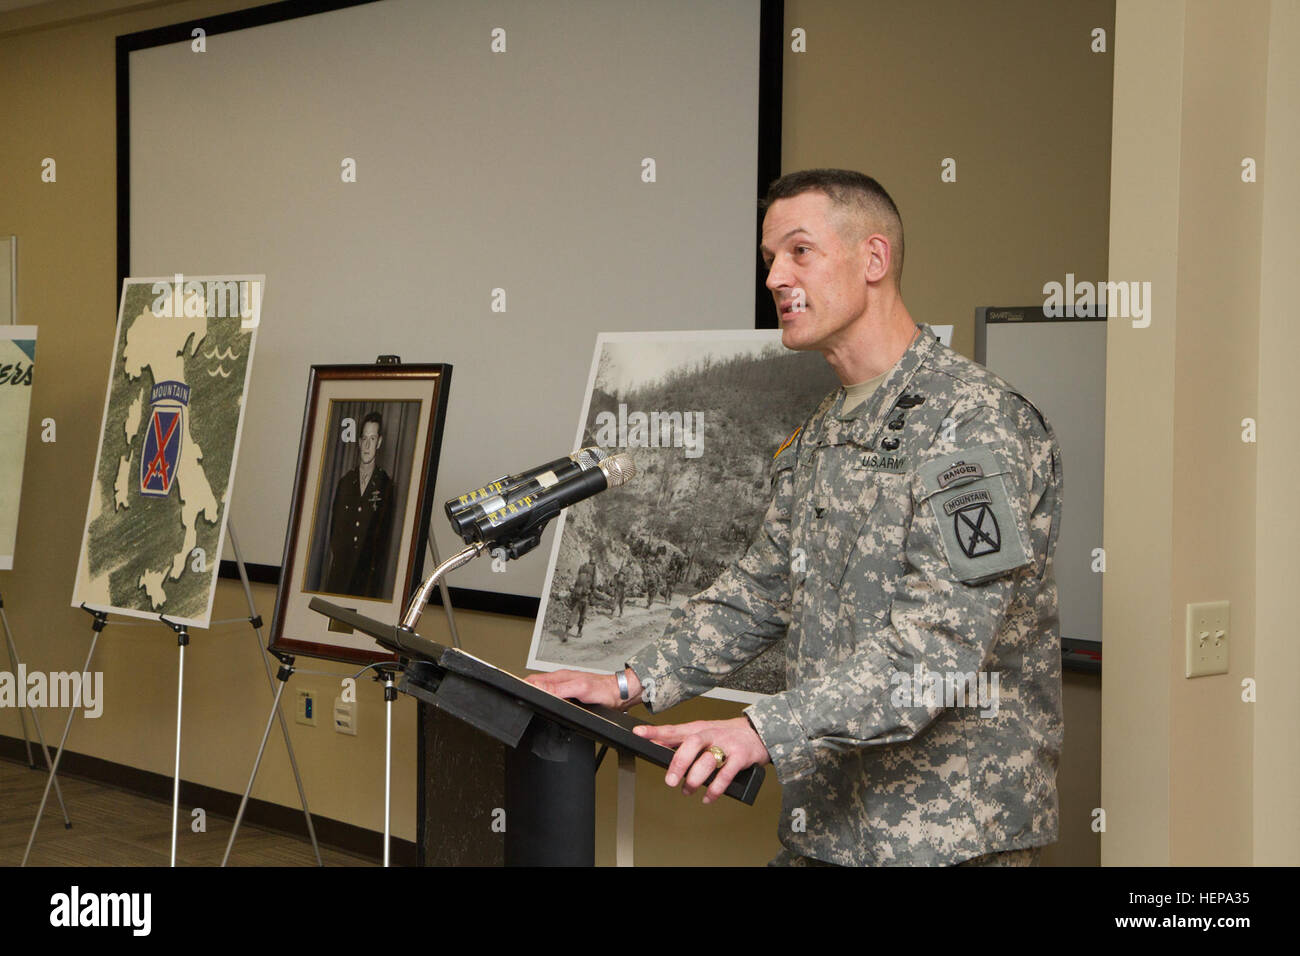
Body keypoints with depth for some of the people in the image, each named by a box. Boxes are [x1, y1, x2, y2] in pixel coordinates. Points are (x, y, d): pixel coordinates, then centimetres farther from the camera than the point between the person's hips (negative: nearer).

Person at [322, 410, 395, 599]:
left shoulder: (386, 486, 0)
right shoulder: (344, 482, 14)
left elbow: (386, 538, -1)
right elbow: (333, 530, 15)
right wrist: (330, 567, 7)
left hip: (368, 576, -4)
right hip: (339, 573, 4)